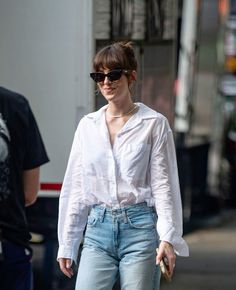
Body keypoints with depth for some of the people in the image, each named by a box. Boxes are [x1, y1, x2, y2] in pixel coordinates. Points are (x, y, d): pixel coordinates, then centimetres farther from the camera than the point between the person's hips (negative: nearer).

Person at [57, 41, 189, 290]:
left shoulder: (154, 124, 1)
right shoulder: (87, 125, 11)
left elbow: (163, 184, -3)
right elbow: (75, 186, 14)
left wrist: (168, 238, -13)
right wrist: (66, 244, 12)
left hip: (140, 226, -3)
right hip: (98, 229, 3)